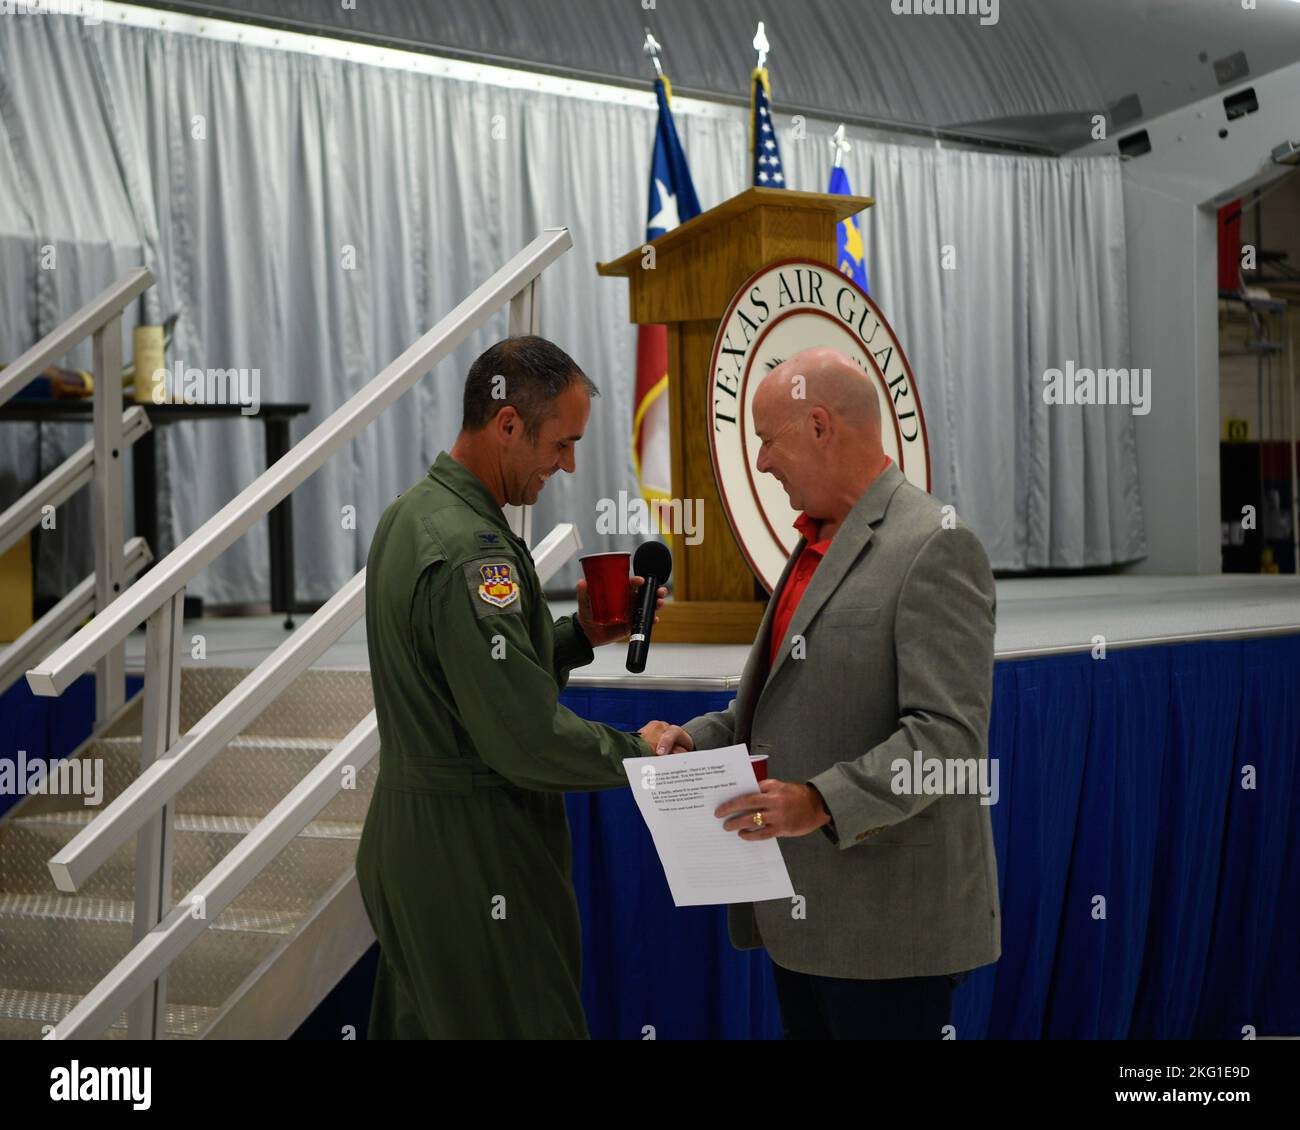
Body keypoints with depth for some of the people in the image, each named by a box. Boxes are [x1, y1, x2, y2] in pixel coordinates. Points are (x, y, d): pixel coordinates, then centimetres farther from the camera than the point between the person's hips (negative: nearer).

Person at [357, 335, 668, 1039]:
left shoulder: (408, 516, 9)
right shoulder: (469, 551, -23)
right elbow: (528, 740, -24)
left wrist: (580, 634, 6)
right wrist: (637, 750, -9)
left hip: (405, 842, 10)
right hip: (475, 868, -10)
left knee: (419, 1024, 17)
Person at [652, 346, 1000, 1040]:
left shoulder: (934, 546, -14)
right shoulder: (817, 543, 16)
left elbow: (948, 732, -20)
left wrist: (824, 802, -29)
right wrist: (702, 738, 6)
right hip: (804, 906, 9)